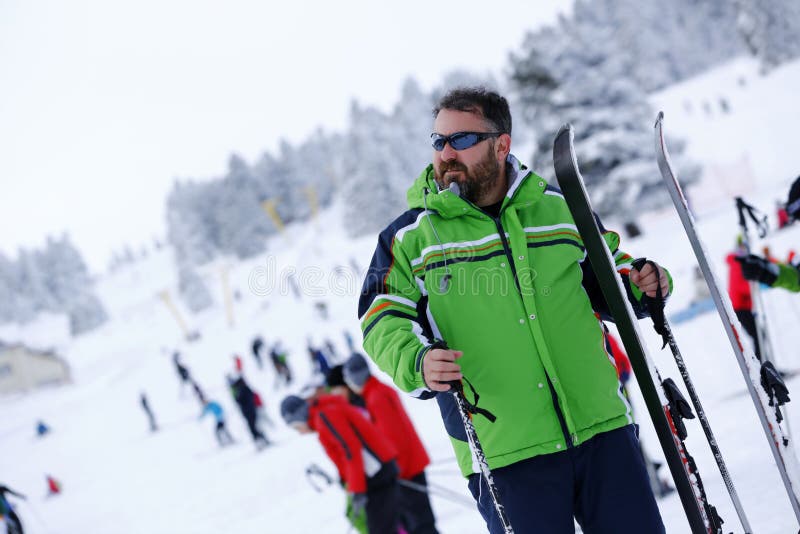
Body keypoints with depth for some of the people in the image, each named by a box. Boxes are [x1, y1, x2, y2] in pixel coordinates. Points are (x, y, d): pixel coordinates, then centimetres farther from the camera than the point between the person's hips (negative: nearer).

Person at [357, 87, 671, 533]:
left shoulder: (561, 208, 8)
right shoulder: (409, 238, 2)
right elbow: (383, 322, 0)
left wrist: (642, 287, -2)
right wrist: (418, 360, -20)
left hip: (601, 428, 2)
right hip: (504, 451, -2)